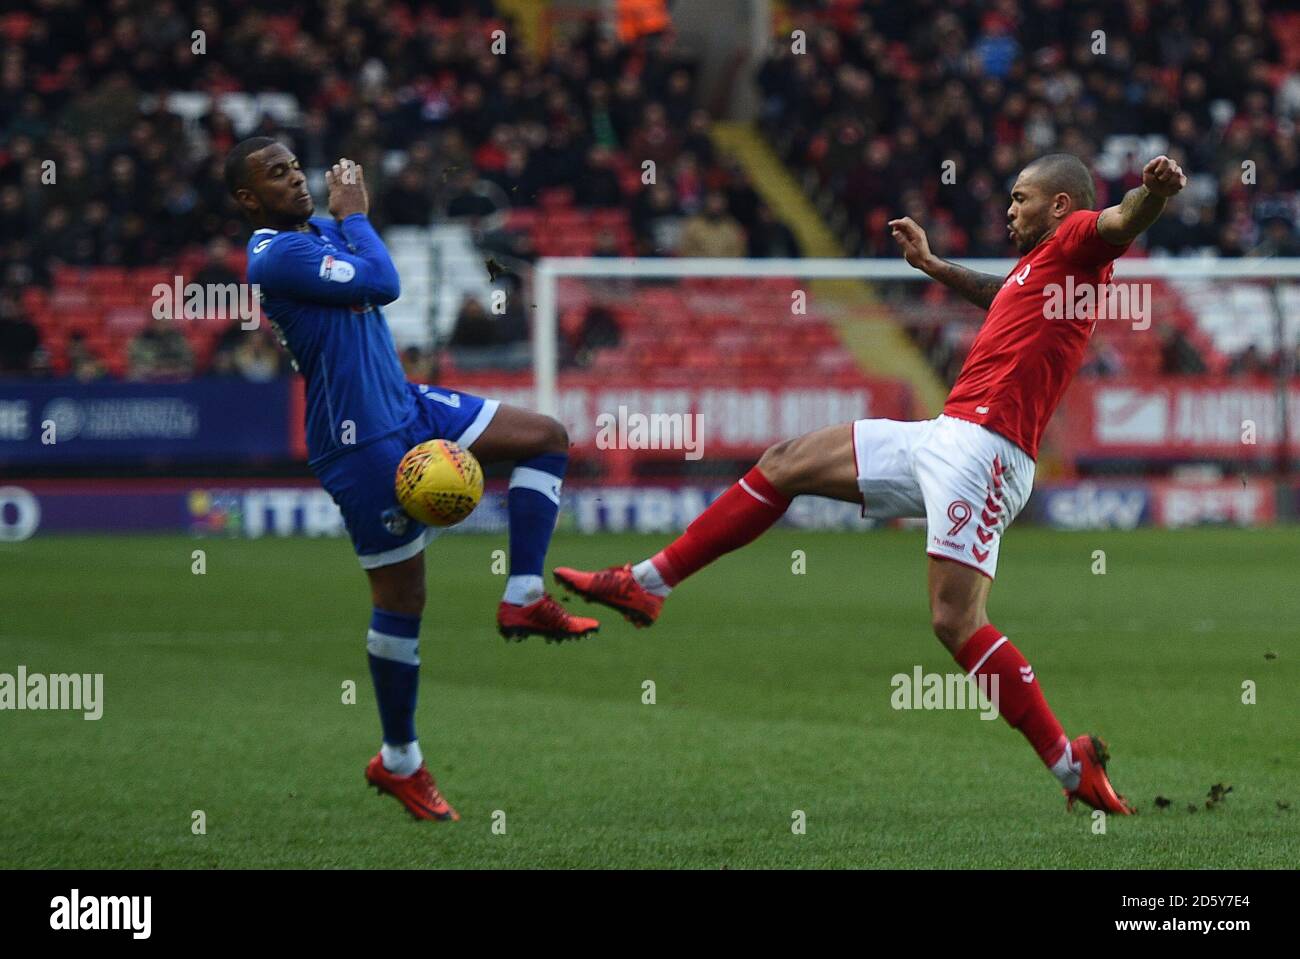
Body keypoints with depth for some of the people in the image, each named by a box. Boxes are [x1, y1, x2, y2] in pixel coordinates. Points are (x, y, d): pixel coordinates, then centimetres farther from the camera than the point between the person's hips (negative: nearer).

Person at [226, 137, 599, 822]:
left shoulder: (318, 232, 10)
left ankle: (523, 601, 5)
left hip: (403, 405, 10)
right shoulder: (276, 256, -20)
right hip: (361, 441, -10)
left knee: (545, 438, 7)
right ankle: (398, 762, 13)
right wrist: (354, 213, -10)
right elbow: (384, 283, -23)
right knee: (402, 598, -2)